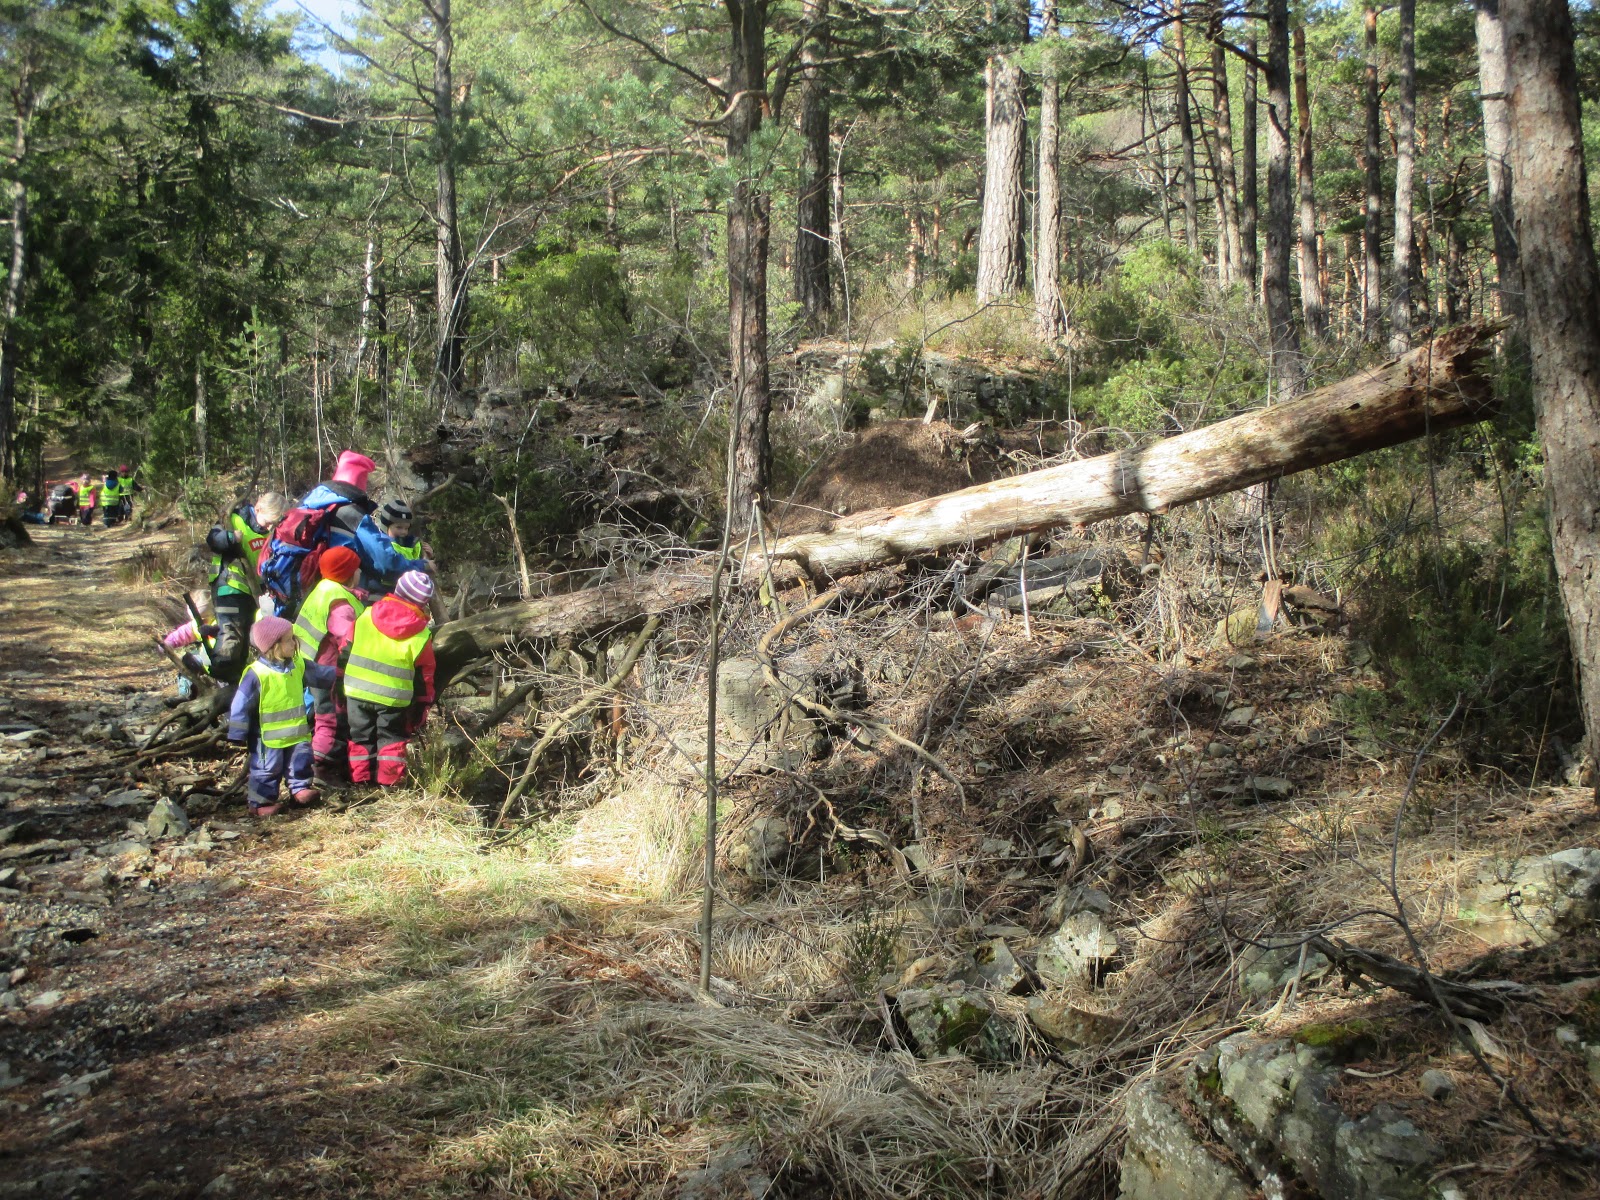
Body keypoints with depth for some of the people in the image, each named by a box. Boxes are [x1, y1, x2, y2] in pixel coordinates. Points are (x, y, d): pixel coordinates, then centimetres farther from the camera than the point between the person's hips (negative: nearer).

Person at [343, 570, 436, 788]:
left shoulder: (367, 616, -1)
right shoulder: (421, 634, -8)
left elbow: (346, 648, 7)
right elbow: (424, 672, -3)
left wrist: (342, 680, 19)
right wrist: (423, 704, 7)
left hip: (356, 690, 2)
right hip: (393, 697, -2)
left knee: (361, 734, 15)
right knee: (391, 736, 12)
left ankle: (359, 778, 18)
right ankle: (389, 779, 7)